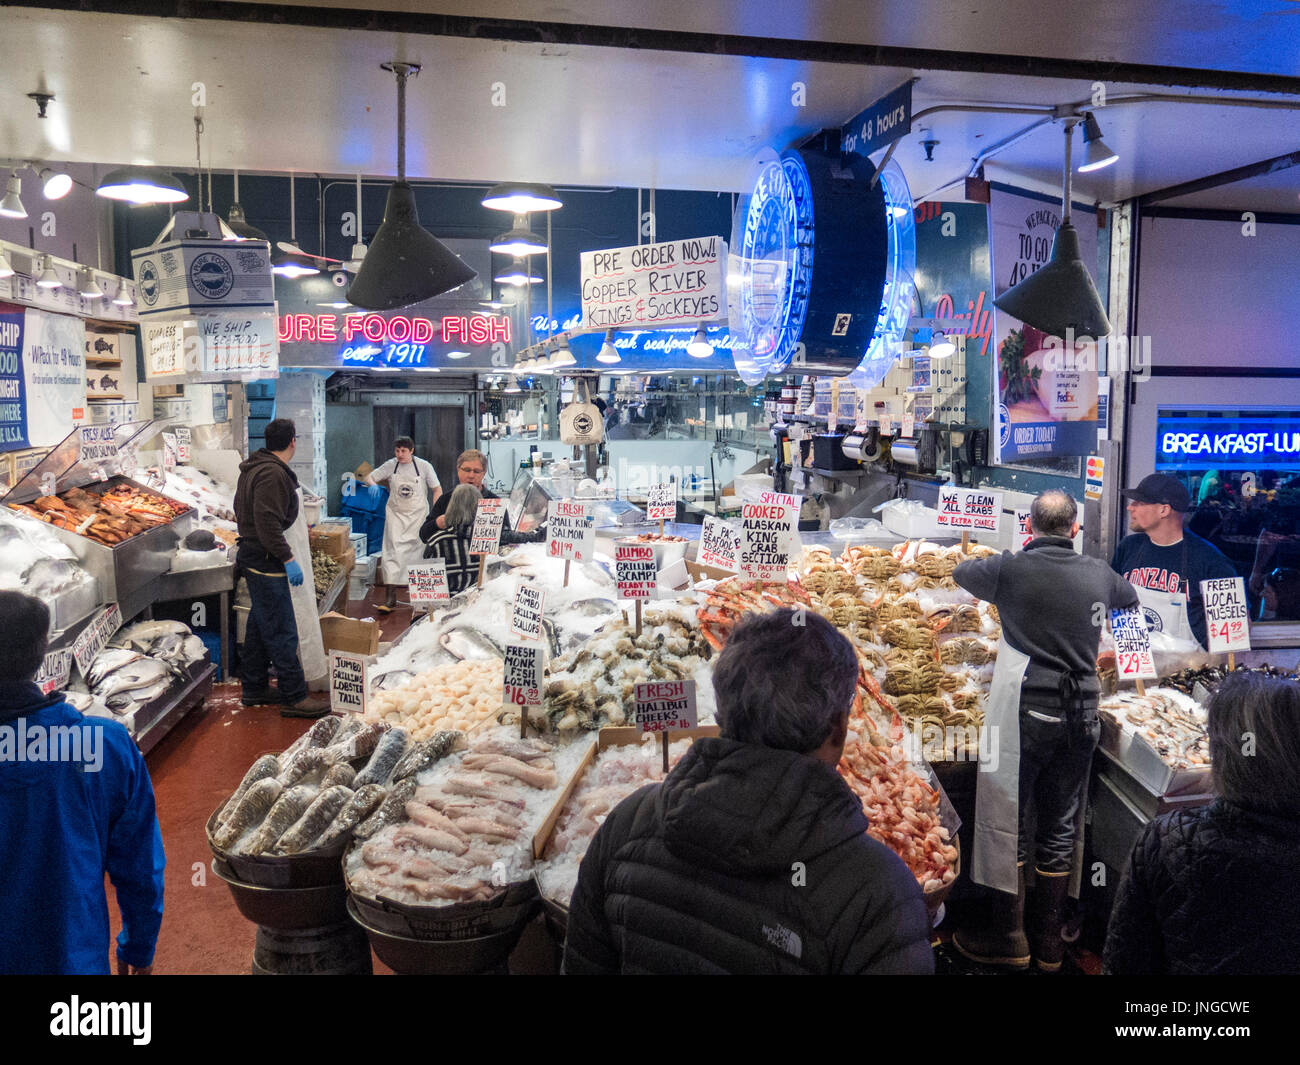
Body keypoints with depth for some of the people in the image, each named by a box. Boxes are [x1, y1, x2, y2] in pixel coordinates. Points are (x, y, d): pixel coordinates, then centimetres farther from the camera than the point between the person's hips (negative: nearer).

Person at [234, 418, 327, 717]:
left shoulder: (254, 468, 14)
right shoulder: (272, 474, -20)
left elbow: (241, 509, 22)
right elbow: (268, 523, -26)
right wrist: (288, 558, -23)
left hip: (252, 556, 11)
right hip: (266, 560, -11)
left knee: (260, 625, 18)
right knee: (282, 631, -7)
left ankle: (254, 688, 28)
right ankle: (294, 697, -3)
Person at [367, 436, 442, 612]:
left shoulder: (423, 466, -4)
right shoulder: (390, 465, 1)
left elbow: (437, 489, 2)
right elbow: (368, 477, 8)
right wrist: (373, 484, -17)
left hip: (418, 515, -1)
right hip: (396, 515, 1)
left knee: (418, 552, 6)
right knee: (393, 551, -11)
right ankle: (391, 596, -13)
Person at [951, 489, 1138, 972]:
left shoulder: (1011, 569, -7)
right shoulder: (1098, 574, 4)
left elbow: (961, 572, 12)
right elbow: (1130, 598, 27)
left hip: (1024, 711, -4)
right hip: (1080, 715, 5)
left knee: (1005, 821, 7)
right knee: (1061, 826, 14)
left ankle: (1007, 937, 15)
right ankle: (1048, 942, 24)